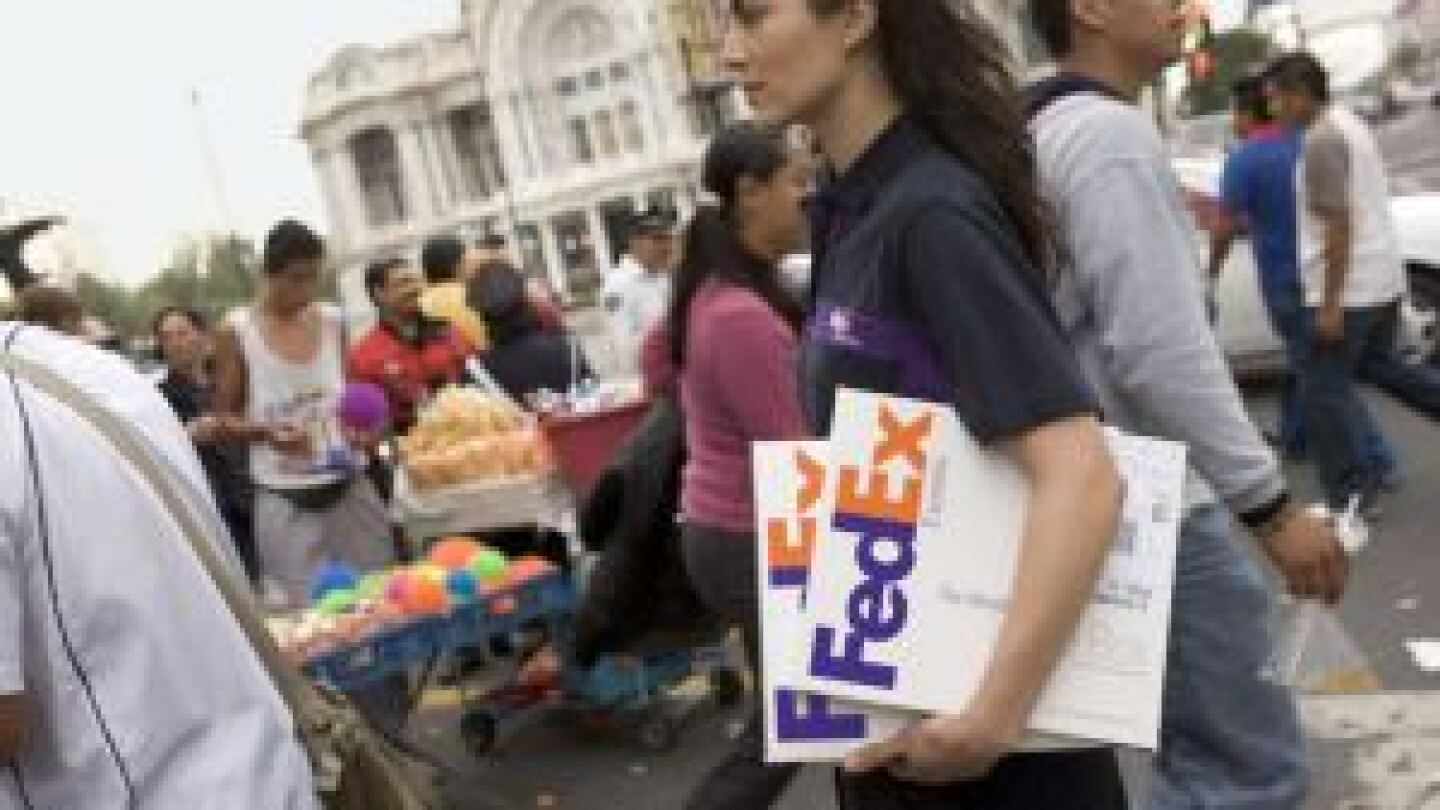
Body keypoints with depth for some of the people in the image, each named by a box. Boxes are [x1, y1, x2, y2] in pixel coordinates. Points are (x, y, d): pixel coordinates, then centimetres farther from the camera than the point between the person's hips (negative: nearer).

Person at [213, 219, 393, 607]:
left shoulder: (333, 321, 4)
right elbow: (224, 419, -2)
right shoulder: (235, 333, -6)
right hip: (285, 500, -4)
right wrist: (267, 432, -21)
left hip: (348, 486, 4)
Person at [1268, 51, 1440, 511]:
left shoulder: (1321, 140, -18)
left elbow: (1340, 225, -23)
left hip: (1347, 288, -10)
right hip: (1384, 279, 10)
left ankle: (1352, 494, 7)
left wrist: (1330, 304, -21)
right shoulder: (1350, 125, 12)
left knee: (1326, 388, 0)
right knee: (1379, 364, 25)